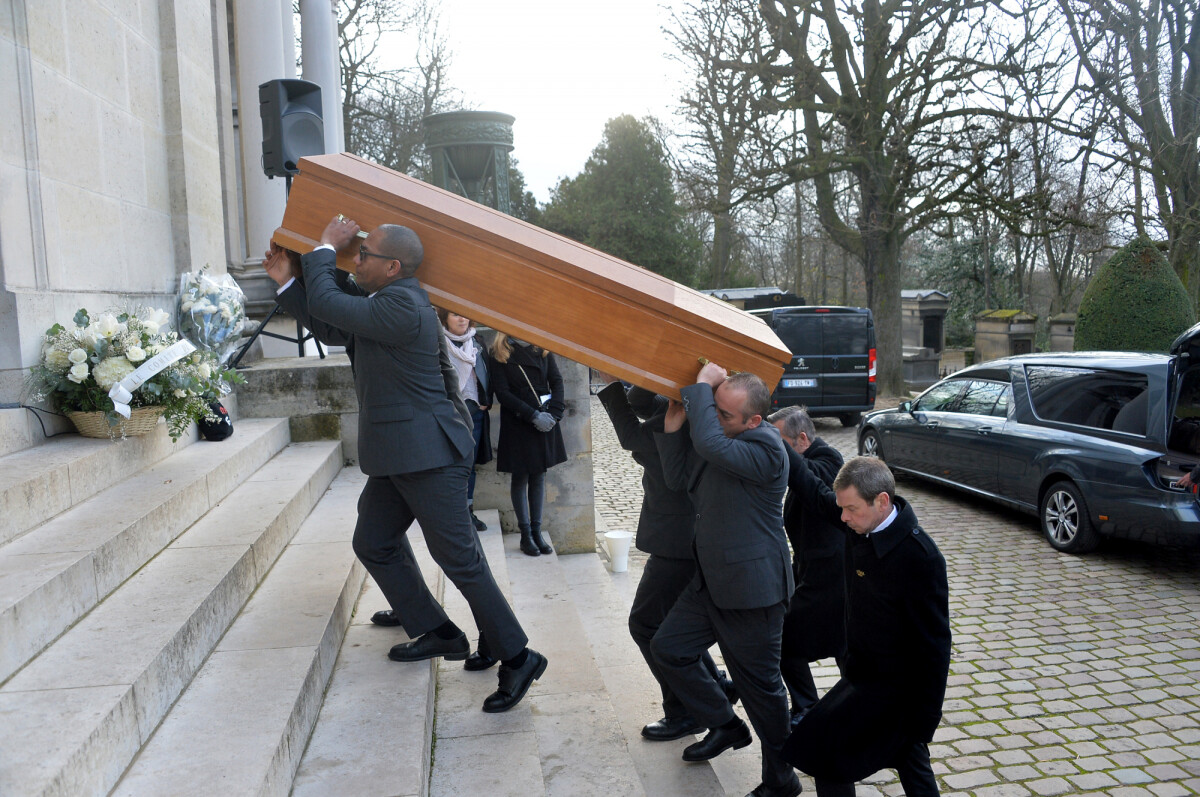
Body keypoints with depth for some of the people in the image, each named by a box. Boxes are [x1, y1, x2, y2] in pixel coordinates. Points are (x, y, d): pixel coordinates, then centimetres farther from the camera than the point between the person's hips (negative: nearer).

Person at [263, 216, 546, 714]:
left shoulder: (402, 306, -20)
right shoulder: (384, 303, 13)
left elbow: (326, 304, -18)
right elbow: (330, 330, 21)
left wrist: (326, 248, -2)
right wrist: (288, 281, 17)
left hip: (427, 455, -11)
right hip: (397, 456, 11)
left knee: (459, 558, -5)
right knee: (373, 544, 19)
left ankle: (517, 659, 7)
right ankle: (437, 633, 29)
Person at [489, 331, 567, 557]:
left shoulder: (542, 348, 7)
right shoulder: (500, 353, -4)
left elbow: (557, 380, 5)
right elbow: (501, 392, -10)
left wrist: (553, 412, -10)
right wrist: (533, 415, -16)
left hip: (545, 420, 4)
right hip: (516, 422, -3)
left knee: (539, 476, 8)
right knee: (520, 477, 3)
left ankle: (537, 531, 15)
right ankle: (525, 534, 12)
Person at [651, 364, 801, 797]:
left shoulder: (764, 447, -22)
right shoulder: (724, 436, 5)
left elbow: (709, 445, -39)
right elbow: (680, 478, 10)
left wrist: (701, 383, -27)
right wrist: (674, 423, -2)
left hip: (752, 589, -9)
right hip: (712, 580, 9)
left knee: (760, 685, 5)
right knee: (668, 648, 15)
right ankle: (725, 726, 34)